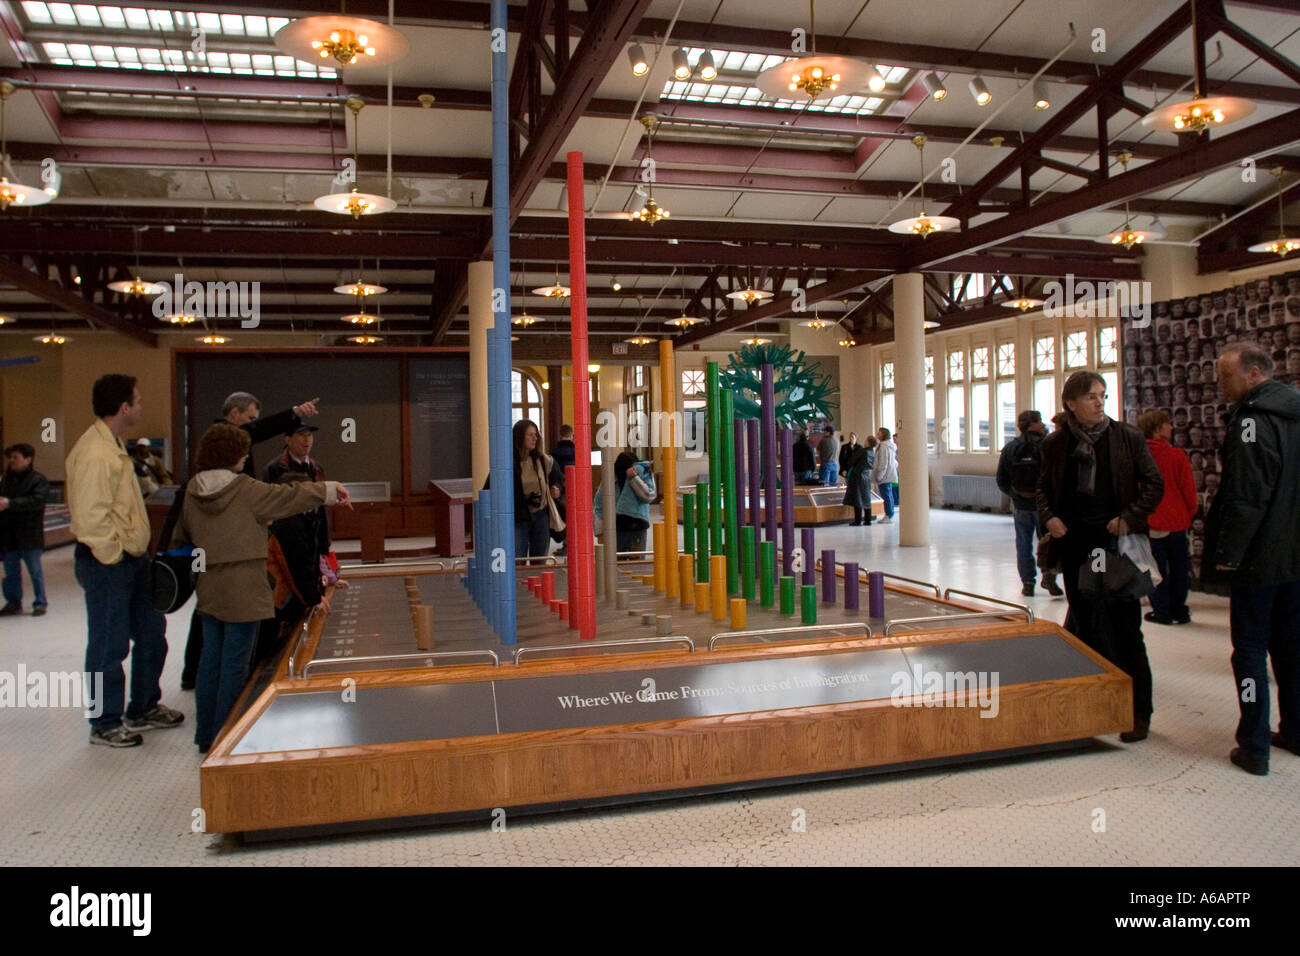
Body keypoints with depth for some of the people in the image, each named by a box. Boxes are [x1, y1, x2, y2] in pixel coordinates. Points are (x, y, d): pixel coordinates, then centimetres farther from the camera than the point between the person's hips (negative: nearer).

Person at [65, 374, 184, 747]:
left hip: (131, 559, 10)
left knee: (151, 632, 18)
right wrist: (114, 556, -16)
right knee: (109, 646, 3)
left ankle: (144, 708, 33)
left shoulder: (113, 445, 12)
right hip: (106, 563, -10)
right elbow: (91, 518, -26)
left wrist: (137, 552, 16)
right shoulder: (95, 455, -22)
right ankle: (105, 724, 18)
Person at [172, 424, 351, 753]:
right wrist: (330, 490, 2)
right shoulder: (246, 490, -13)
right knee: (235, 664, 2)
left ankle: (205, 735, 22)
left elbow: (180, 538, 15)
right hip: (242, 590, -6)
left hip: (208, 589, 6)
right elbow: (290, 497, -8)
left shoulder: (192, 491, 5)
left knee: (210, 660, 14)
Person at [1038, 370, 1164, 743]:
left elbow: (1154, 484, 2)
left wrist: (1130, 518, -11)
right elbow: (1044, 486, 16)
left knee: (1125, 626, -1)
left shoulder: (1128, 437, -2)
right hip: (1074, 542, 3)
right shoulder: (1055, 444, 4)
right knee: (1086, 622, 9)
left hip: (1117, 541, -2)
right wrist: (1048, 516, -2)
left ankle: (1139, 712, 9)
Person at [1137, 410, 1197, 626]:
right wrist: (1190, 514, 11)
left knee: (1158, 568, 9)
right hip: (1177, 521, 0)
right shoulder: (1178, 456, -10)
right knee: (1178, 568, 13)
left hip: (1150, 523, 0)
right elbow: (1189, 489, -5)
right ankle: (1179, 611, 20)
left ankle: (1162, 611, 11)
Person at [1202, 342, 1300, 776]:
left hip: (1259, 558, -8)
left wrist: (1227, 554, -16)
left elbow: (1247, 496, -21)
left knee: (1250, 647, -1)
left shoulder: (1253, 419, -16)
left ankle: (1254, 747, 3)